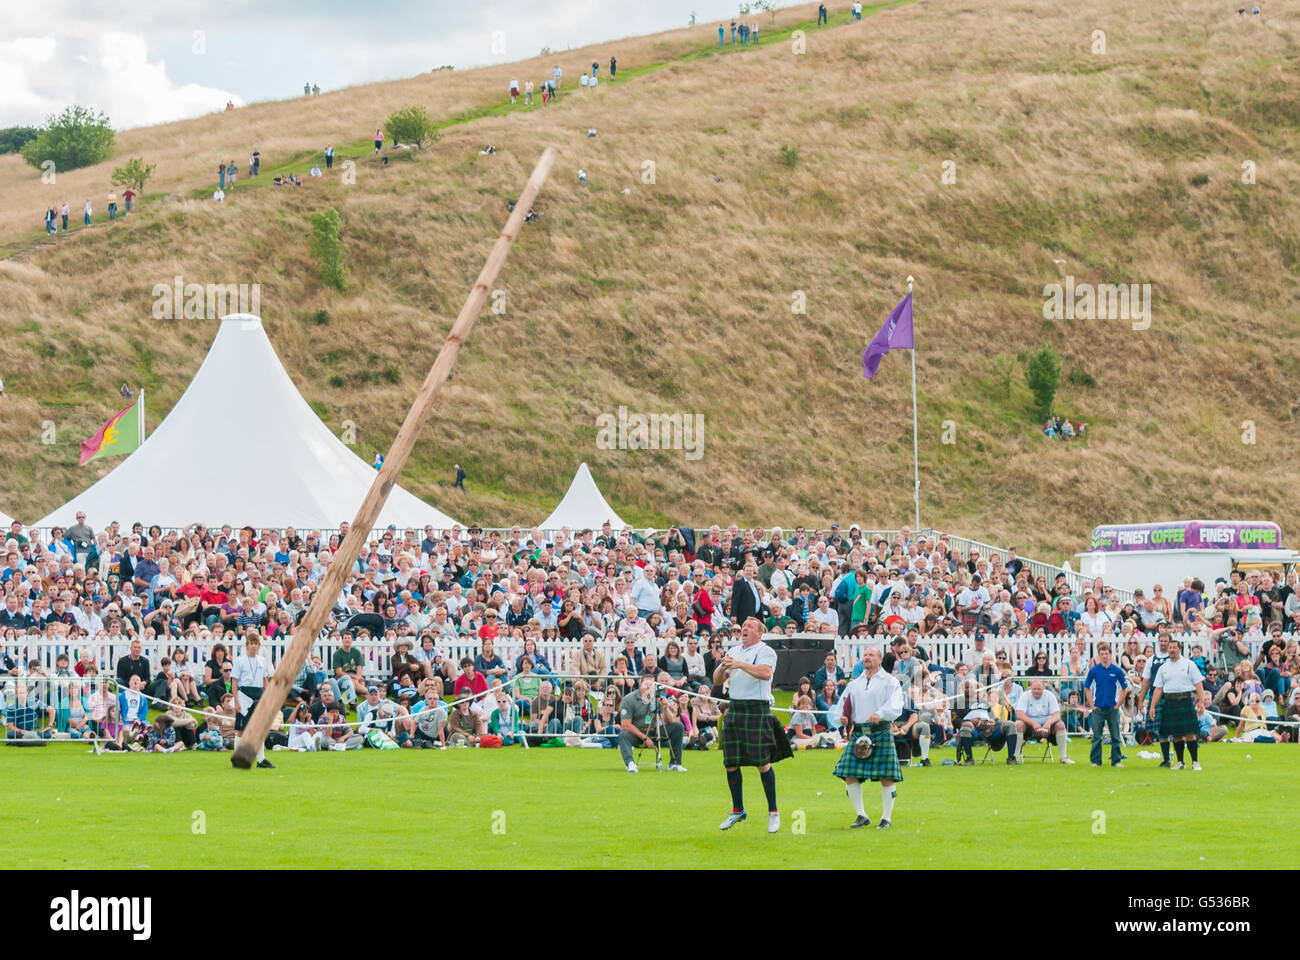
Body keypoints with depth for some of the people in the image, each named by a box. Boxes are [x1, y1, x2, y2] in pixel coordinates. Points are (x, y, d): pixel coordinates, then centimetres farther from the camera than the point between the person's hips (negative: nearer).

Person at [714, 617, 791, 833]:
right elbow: (717, 681, 14)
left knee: (762, 764, -7)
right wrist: (723, 667, -6)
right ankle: (737, 811, 20)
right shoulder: (733, 652, 18)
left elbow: (765, 673, -22)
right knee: (730, 764, 6)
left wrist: (740, 664, -24)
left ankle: (773, 812, 2)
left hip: (757, 710, -6)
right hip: (734, 708, 6)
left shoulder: (766, 652, -2)